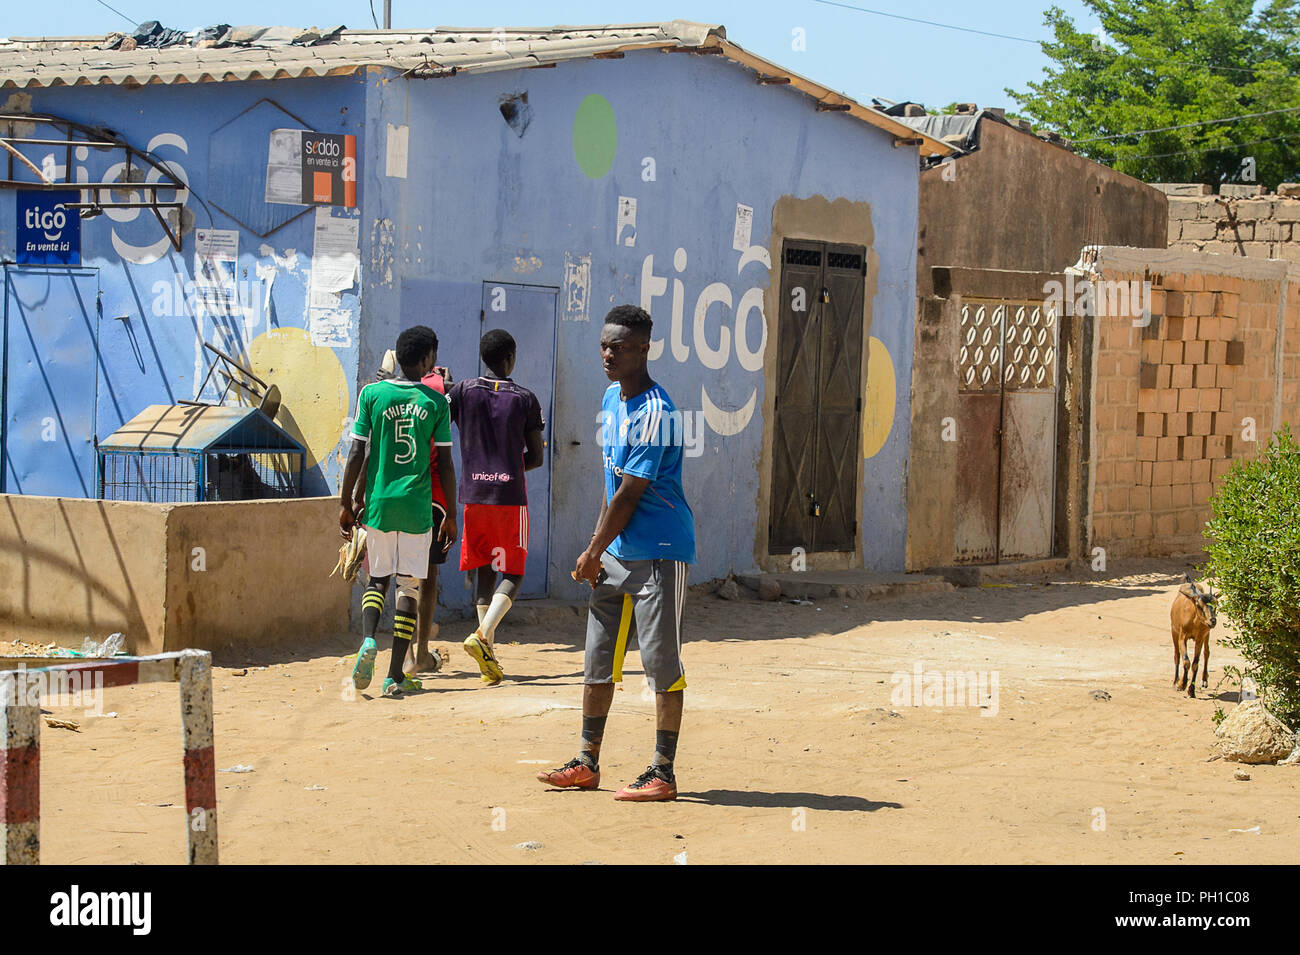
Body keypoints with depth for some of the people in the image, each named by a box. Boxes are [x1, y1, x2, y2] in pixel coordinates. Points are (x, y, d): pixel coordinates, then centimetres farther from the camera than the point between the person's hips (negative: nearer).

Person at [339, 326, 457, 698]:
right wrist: (451, 516, 9)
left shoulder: (372, 394, 0)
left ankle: (368, 640, -11)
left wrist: (345, 503, 7)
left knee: (377, 578, 16)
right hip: (417, 506, -1)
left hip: (379, 503, 1)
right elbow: (445, 464, 0)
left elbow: (357, 454, -1)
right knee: (410, 587, 4)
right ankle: (395, 676, 2)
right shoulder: (436, 402, -1)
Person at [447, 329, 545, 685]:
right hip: (511, 496, -3)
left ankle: (489, 655, 7)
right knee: (512, 574, 4)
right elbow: (536, 457, 2)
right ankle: (483, 635, -19)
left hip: (473, 495, 3)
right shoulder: (525, 399, -1)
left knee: (484, 572, 11)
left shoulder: (463, 391, 2)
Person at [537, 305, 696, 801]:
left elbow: (629, 494, -17)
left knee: (660, 660, -6)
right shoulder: (611, 400, 12)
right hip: (616, 552, 9)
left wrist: (593, 553, -9)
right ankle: (587, 763, 21)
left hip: (658, 553, -9)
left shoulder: (656, 414, -17)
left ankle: (662, 773, -2)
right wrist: (596, 547, 13)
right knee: (597, 658, 12)